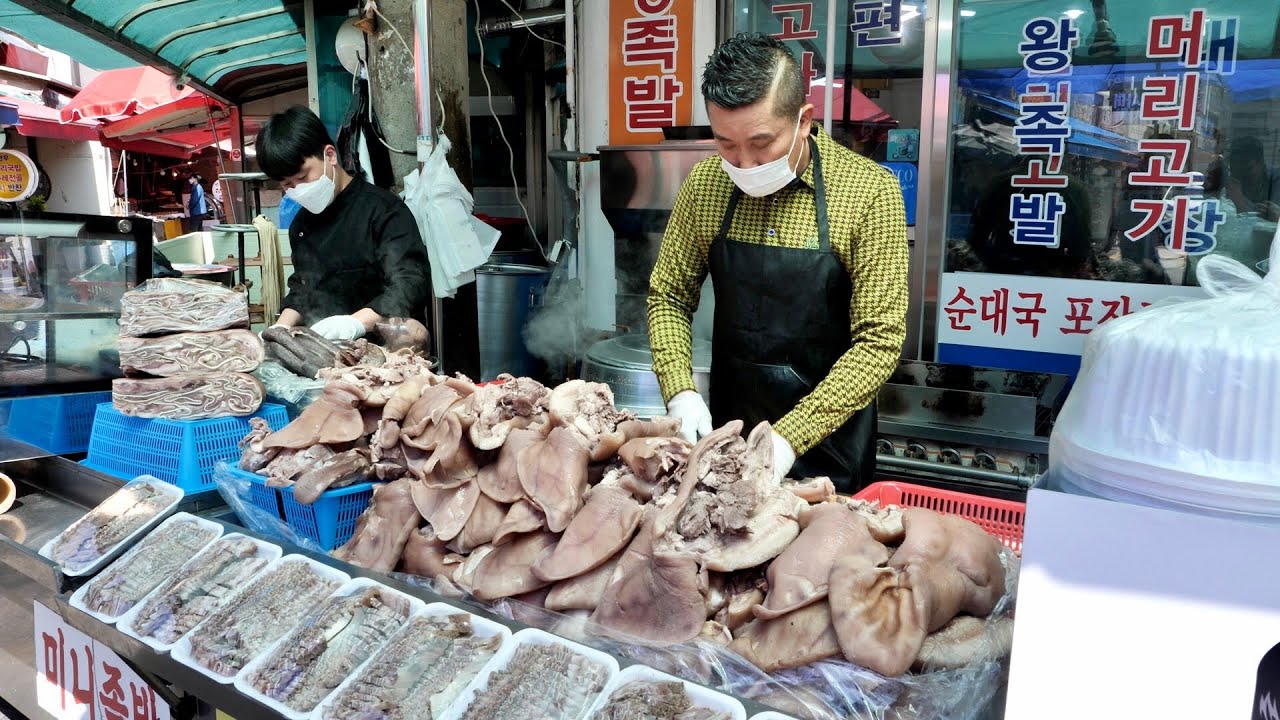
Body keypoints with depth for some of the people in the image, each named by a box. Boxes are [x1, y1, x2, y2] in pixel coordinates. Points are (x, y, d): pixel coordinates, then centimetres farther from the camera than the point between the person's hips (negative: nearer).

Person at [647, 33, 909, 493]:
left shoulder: (870, 191, -17)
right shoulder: (704, 185, -7)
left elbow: (880, 340, -18)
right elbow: (668, 296, 2)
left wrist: (791, 436, -26)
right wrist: (679, 391, -14)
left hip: (828, 436, -3)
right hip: (726, 428, 3)